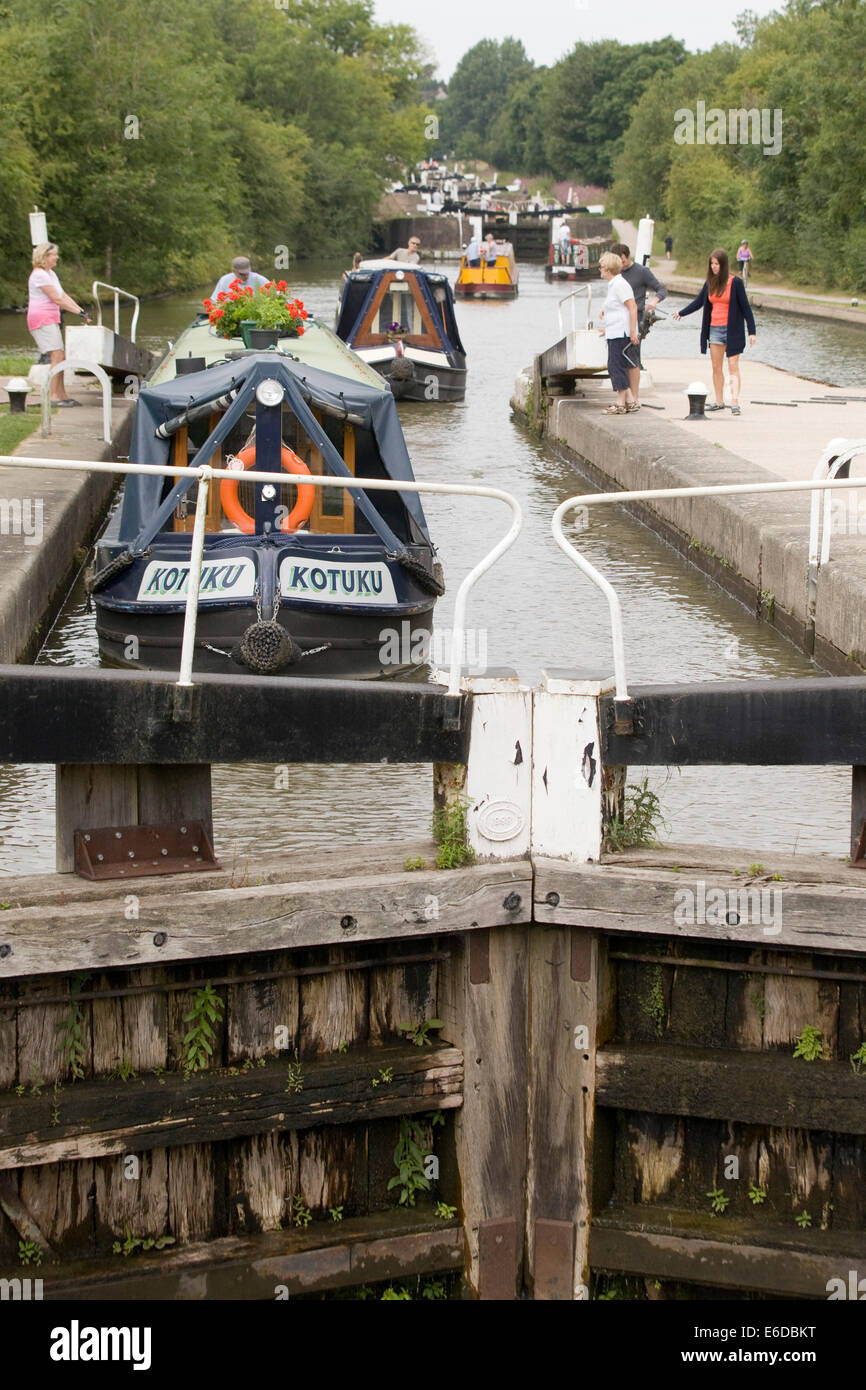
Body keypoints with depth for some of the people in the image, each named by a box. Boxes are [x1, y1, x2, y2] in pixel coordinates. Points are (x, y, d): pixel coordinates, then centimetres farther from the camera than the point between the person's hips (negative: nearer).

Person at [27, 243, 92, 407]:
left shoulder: (51, 273, 18)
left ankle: (62, 395, 11)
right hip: (42, 319, -10)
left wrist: (81, 310, 4)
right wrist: (79, 313, -14)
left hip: (51, 320, 10)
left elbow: (64, 296, 16)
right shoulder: (39, 275, -14)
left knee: (61, 358, 8)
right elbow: (57, 299, -17)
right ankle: (53, 396, -18)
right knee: (57, 356, -16)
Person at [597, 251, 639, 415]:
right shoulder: (613, 285, 18)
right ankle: (630, 401, 12)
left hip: (622, 334, -10)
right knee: (614, 368, 10)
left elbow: (632, 307, -18)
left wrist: (632, 331, -21)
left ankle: (620, 403, -6)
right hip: (615, 334, 10)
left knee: (617, 366, -8)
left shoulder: (619, 284, -13)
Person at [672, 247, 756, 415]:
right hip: (714, 330, 5)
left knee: (733, 367, -7)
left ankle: (735, 403, -11)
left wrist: (752, 331, -9)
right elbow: (699, 302, 20)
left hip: (732, 330, -5)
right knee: (716, 367, 6)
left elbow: (745, 307, -6)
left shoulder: (735, 283, -7)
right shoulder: (710, 283, 8)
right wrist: (681, 313, 14)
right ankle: (719, 402, 13)